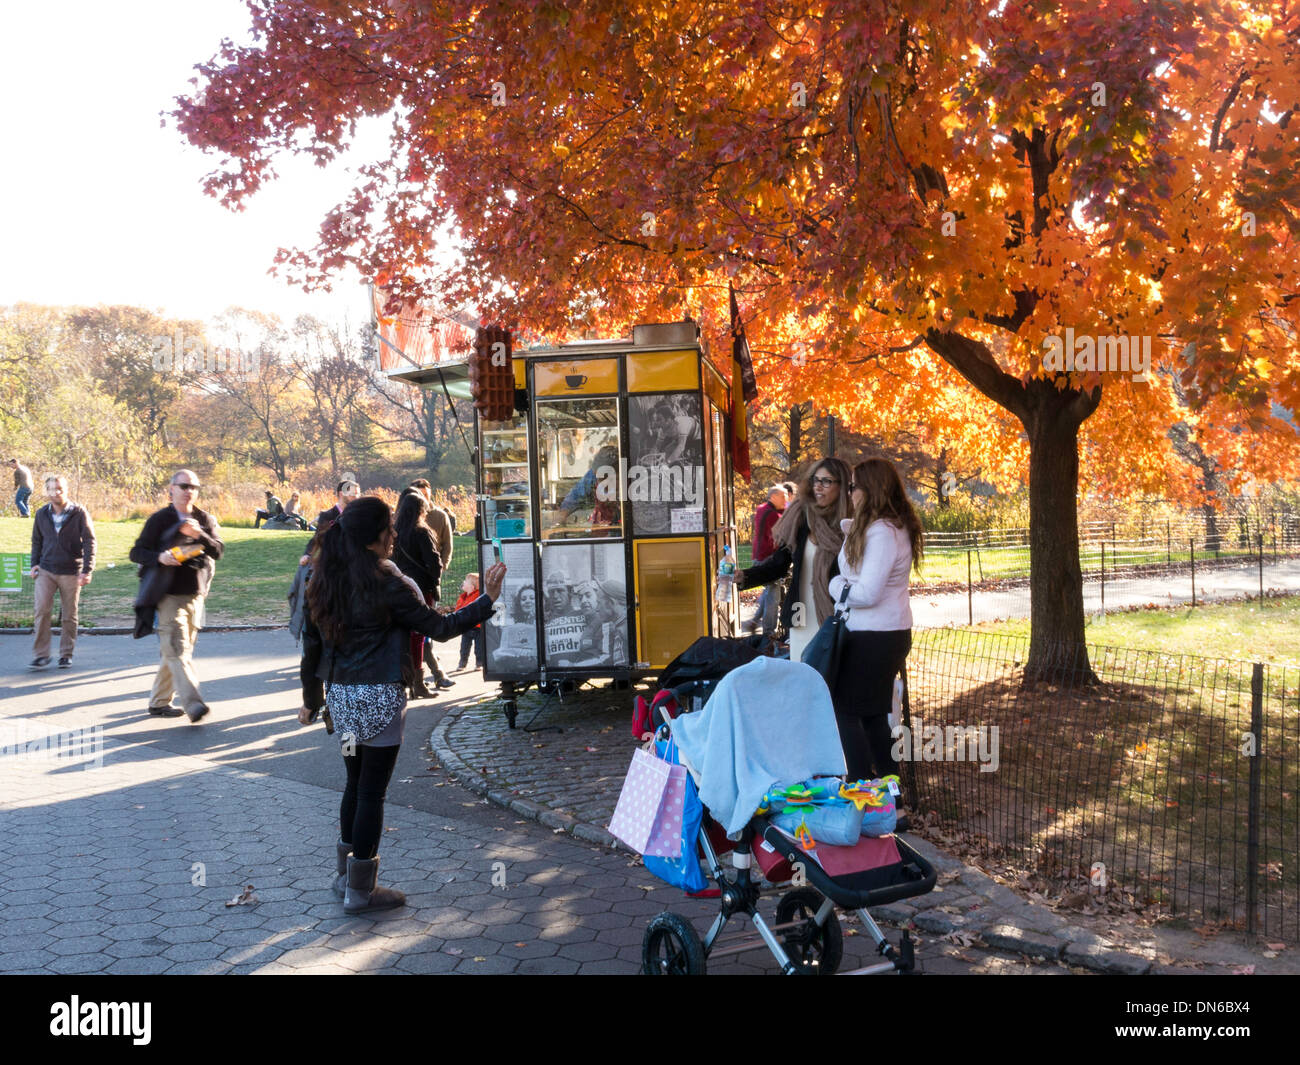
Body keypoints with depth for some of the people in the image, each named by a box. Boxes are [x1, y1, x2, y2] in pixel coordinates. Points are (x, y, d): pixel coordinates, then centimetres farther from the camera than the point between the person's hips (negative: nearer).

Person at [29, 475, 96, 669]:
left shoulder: (79, 513, -6)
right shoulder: (42, 514, 5)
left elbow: (89, 542, -6)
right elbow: (37, 541, 18)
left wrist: (87, 570, -13)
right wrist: (34, 563, 6)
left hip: (71, 572, -2)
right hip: (45, 571, 2)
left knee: (69, 616, 6)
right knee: (42, 611, -9)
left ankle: (66, 654, 19)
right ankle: (41, 655, 0)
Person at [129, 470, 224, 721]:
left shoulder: (205, 520, 10)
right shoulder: (159, 519, 0)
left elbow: (218, 551, -1)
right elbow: (137, 553, 0)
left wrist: (199, 535, -19)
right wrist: (159, 557, -20)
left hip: (195, 595, 5)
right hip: (169, 596, -5)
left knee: (178, 651, 12)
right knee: (177, 650, -15)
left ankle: (159, 702, 25)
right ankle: (193, 703, -24)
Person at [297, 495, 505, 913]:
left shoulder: (323, 581, 5)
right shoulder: (384, 582, -15)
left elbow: (311, 644, 11)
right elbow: (439, 627, -12)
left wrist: (312, 699, 22)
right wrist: (487, 598, -5)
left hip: (339, 695, 7)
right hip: (378, 698, -7)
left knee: (356, 785, 20)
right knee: (372, 791, 3)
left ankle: (346, 875, 30)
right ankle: (360, 890, 11)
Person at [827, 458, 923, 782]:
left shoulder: (881, 533, -20)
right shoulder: (895, 526, 11)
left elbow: (867, 593, -24)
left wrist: (836, 584, -9)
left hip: (872, 639, -10)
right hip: (892, 634, 10)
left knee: (844, 710, -3)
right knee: (873, 714, 17)